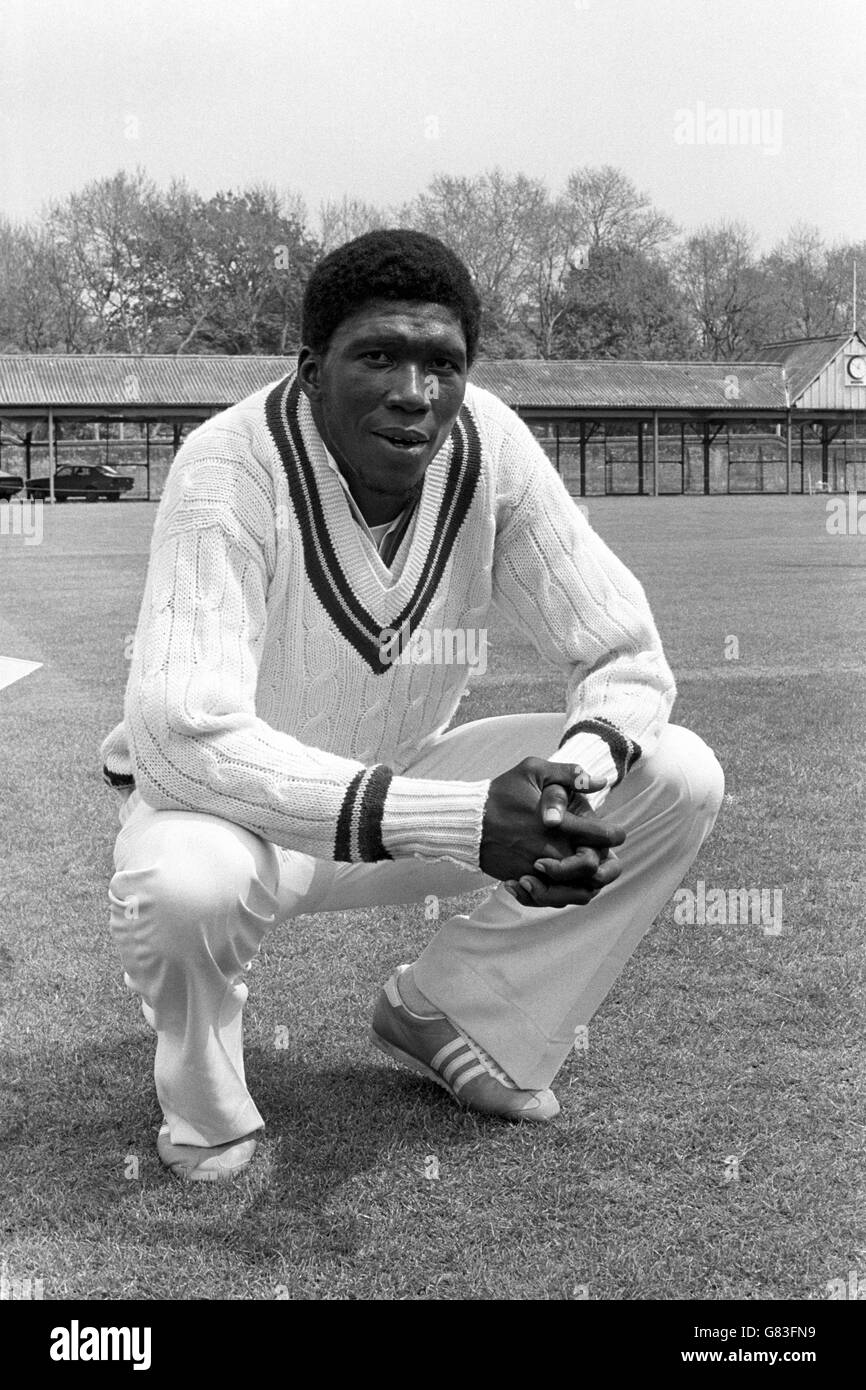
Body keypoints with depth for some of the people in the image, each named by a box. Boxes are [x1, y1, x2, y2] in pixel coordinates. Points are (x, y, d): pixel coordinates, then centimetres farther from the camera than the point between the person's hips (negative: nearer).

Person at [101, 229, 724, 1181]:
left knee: (681, 779, -12)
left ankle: (444, 1020, 7)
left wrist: (575, 774, -34)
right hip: (240, 809, -4)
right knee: (180, 882, -40)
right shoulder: (231, 468, -28)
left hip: (406, 782, 5)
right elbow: (181, 737, -38)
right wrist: (462, 820, -44)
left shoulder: (489, 445, -15)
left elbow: (625, 656, -9)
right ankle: (206, 1119, -3)